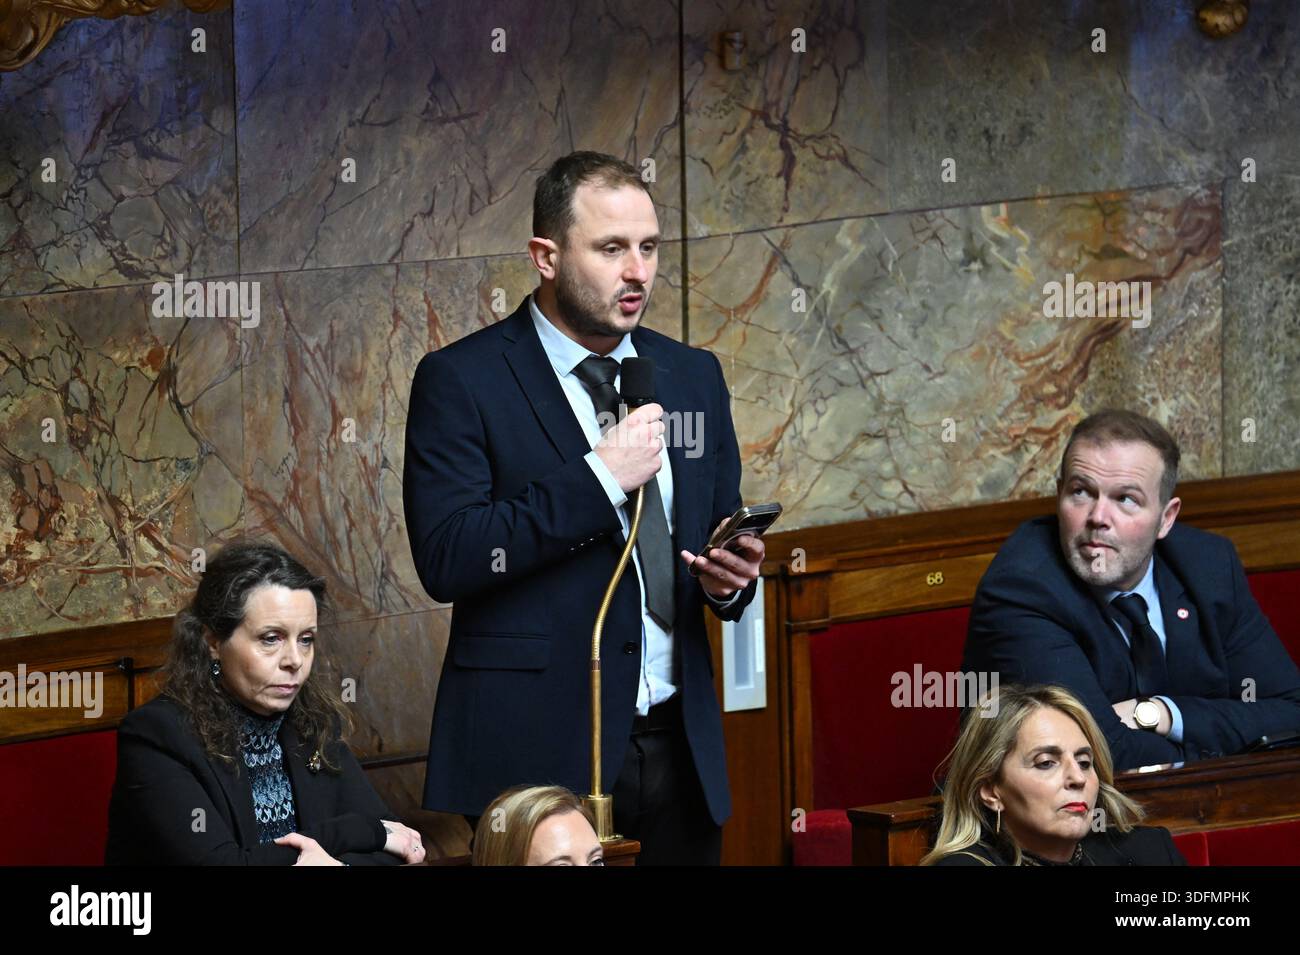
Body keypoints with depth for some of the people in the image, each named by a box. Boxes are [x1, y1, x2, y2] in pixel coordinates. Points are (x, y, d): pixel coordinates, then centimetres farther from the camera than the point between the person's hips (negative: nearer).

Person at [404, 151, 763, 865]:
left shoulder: (692, 377, 13)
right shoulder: (460, 381, -4)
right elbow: (445, 560, -15)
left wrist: (731, 577, -4)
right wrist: (597, 478, -17)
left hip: (676, 747, 5)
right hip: (534, 749, -5)